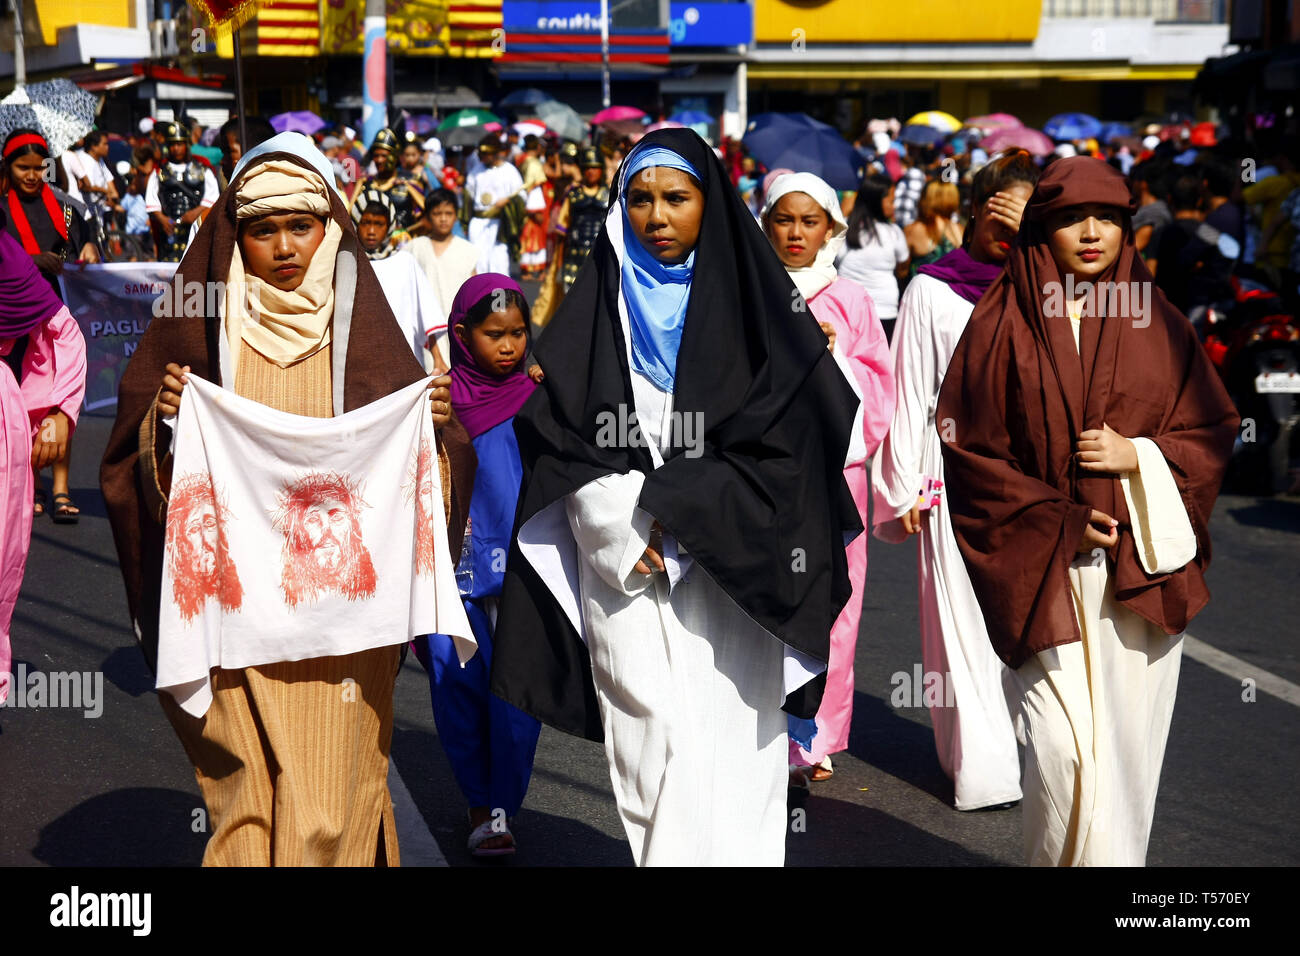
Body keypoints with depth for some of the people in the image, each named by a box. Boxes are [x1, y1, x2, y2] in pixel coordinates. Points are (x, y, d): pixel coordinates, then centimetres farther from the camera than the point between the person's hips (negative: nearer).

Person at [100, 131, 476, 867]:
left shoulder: (362, 326, 6)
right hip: (235, 605, 0)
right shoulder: (198, 330, 4)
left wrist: (433, 425, -15)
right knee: (245, 795, 0)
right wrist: (161, 420, -15)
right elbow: (136, 464, 5)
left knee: (330, 802, -2)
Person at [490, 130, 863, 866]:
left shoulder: (753, 301, 4)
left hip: (727, 577, -1)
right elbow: (559, 434, 5)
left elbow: (783, 434, -4)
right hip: (624, 575, 2)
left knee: (724, 750, -5)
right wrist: (625, 530, -9)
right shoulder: (598, 304, 10)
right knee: (649, 747, -1)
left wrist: (675, 515, -10)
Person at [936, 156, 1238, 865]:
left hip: (1142, 563, 2)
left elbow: (1212, 430, 10)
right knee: (1063, 745, -11)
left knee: (1126, 739, 4)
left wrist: (1139, 456, -9)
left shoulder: (1158, 326, 9)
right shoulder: (1003, 325, 2)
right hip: (1046, 567, -2)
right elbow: (968, 443, 0)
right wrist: (1055, 521, -8)